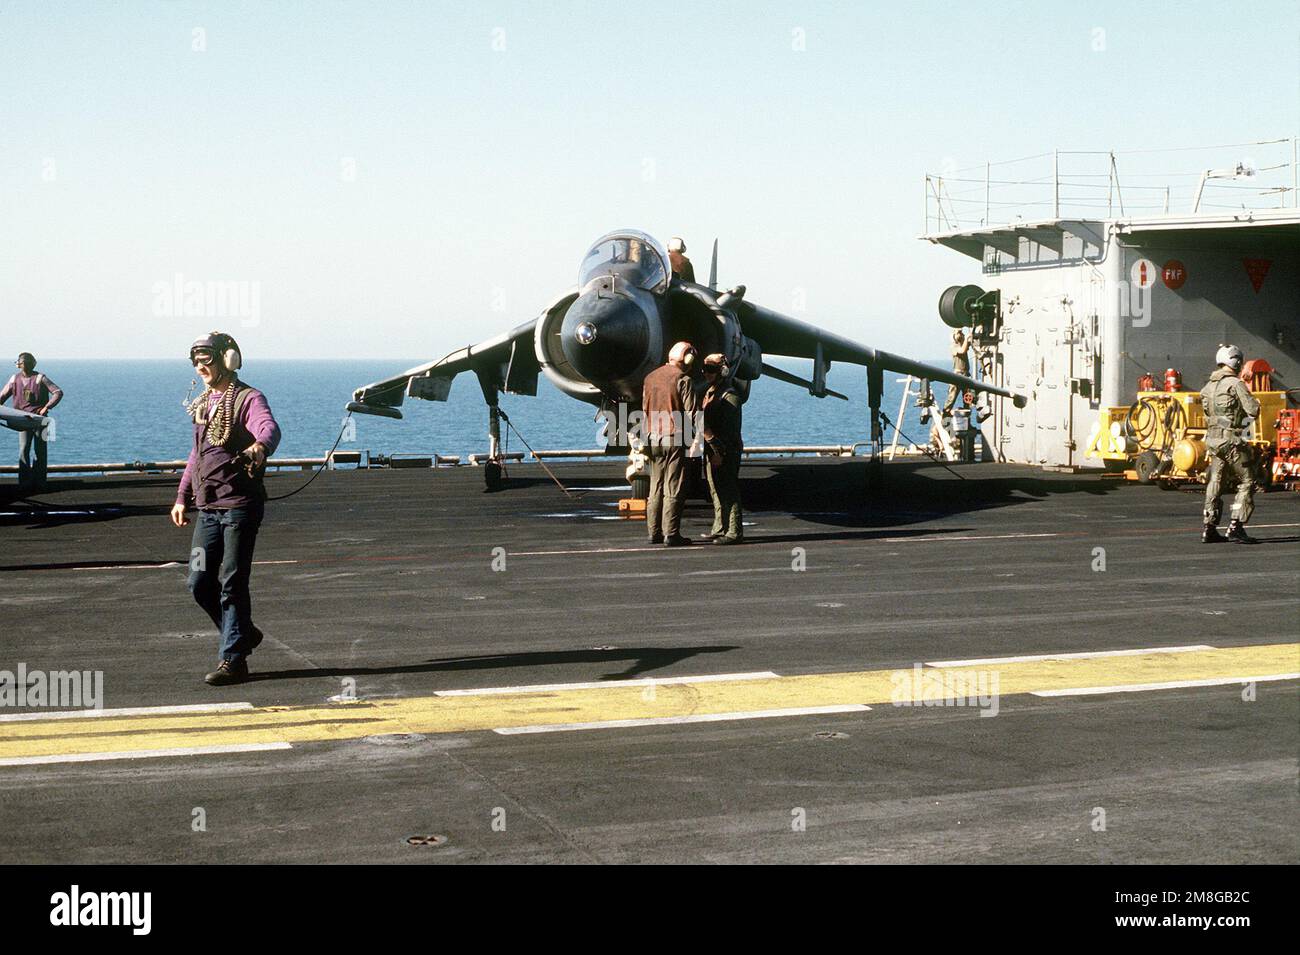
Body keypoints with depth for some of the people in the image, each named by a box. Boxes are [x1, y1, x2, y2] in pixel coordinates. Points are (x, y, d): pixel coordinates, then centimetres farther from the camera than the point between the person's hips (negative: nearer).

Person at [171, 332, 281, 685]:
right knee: (199, 582, 6)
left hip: (240, 506, -8)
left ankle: (233, 660, 0)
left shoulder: (248, 399, -9)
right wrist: (182, 496, 25)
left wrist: (260, 447, -54)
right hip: (208, 508, 8)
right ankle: (243, 633, 26)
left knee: (232, 584, -7)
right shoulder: (203, 404, 17)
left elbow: (270, 428, -31)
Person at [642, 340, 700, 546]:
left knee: (656, 487, 13)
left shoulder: (650, 377, 12)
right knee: (674, 488, -3)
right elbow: (692, 413, -12)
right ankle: (671, 534, -5)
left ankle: (654, 532, 14)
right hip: (675, 438, -6)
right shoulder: (683, 379, -10)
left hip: (653, 438, 6)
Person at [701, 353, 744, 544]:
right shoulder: (710, 393, 17)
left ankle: (734, 532, -8)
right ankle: (719, 529, 21)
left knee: (728, 492, -9)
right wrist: (710, 450, 14)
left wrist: (720, 452, -21)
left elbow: (730, 429, -17)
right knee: (716, 492, 14)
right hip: (712, 450, 9)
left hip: (726, 451, -9)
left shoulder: (730, 396, -12)